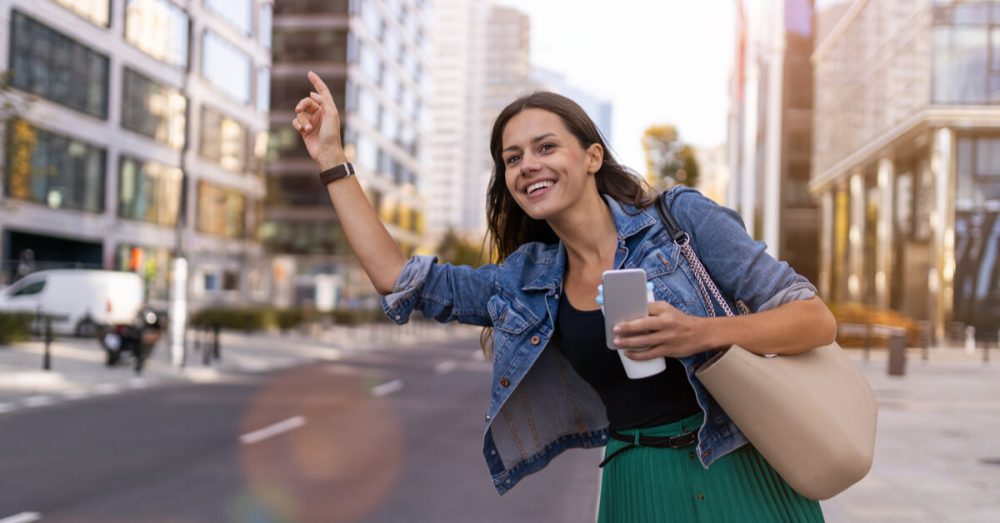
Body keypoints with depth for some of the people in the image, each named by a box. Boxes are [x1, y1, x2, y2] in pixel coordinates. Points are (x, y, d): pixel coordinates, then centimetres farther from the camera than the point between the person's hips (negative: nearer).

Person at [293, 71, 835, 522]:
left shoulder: (680, 218, -7)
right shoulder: (529, 282, 5)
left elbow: (816, 319, -9)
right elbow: (399, 280, 6)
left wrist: (701, 333, -26)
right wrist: (332, 159, 7)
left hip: (740, 476, -3)